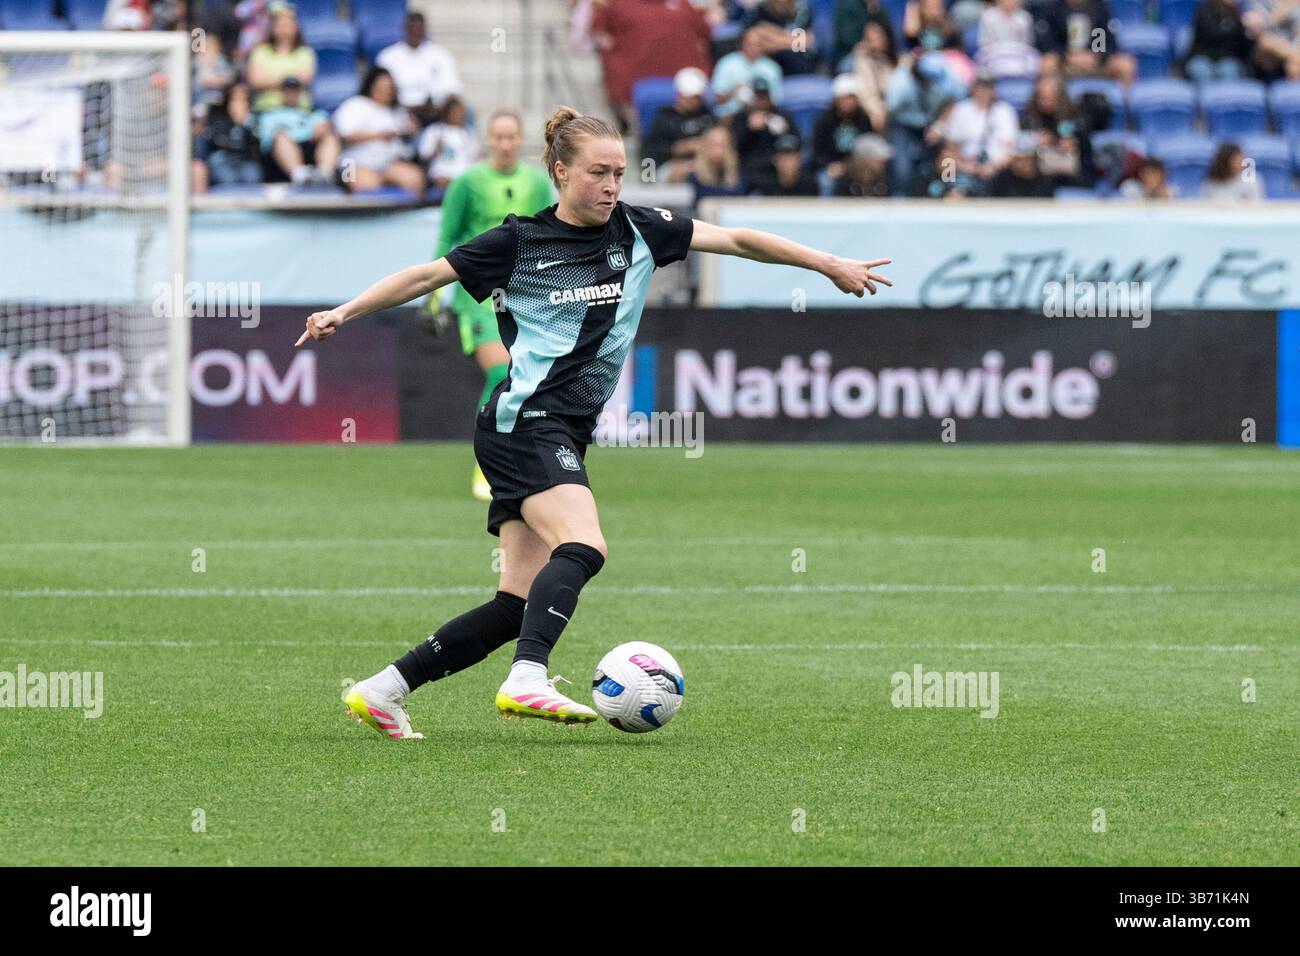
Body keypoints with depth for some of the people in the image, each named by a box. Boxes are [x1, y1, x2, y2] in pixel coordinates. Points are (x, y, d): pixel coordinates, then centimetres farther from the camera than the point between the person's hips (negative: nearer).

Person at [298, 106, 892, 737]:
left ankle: (381, 691, 6)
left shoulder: (638, 231, 10)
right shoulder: (520, 242, -2)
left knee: (520, 602, 0)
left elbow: (737, 240, 13)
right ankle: (527, 682, -42)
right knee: (582, 548, -29)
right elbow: (424, 277, 5)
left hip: (564, 438, 6)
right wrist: (342, 314, -2)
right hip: (524, 422, -6)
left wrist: (830, 265, 13)